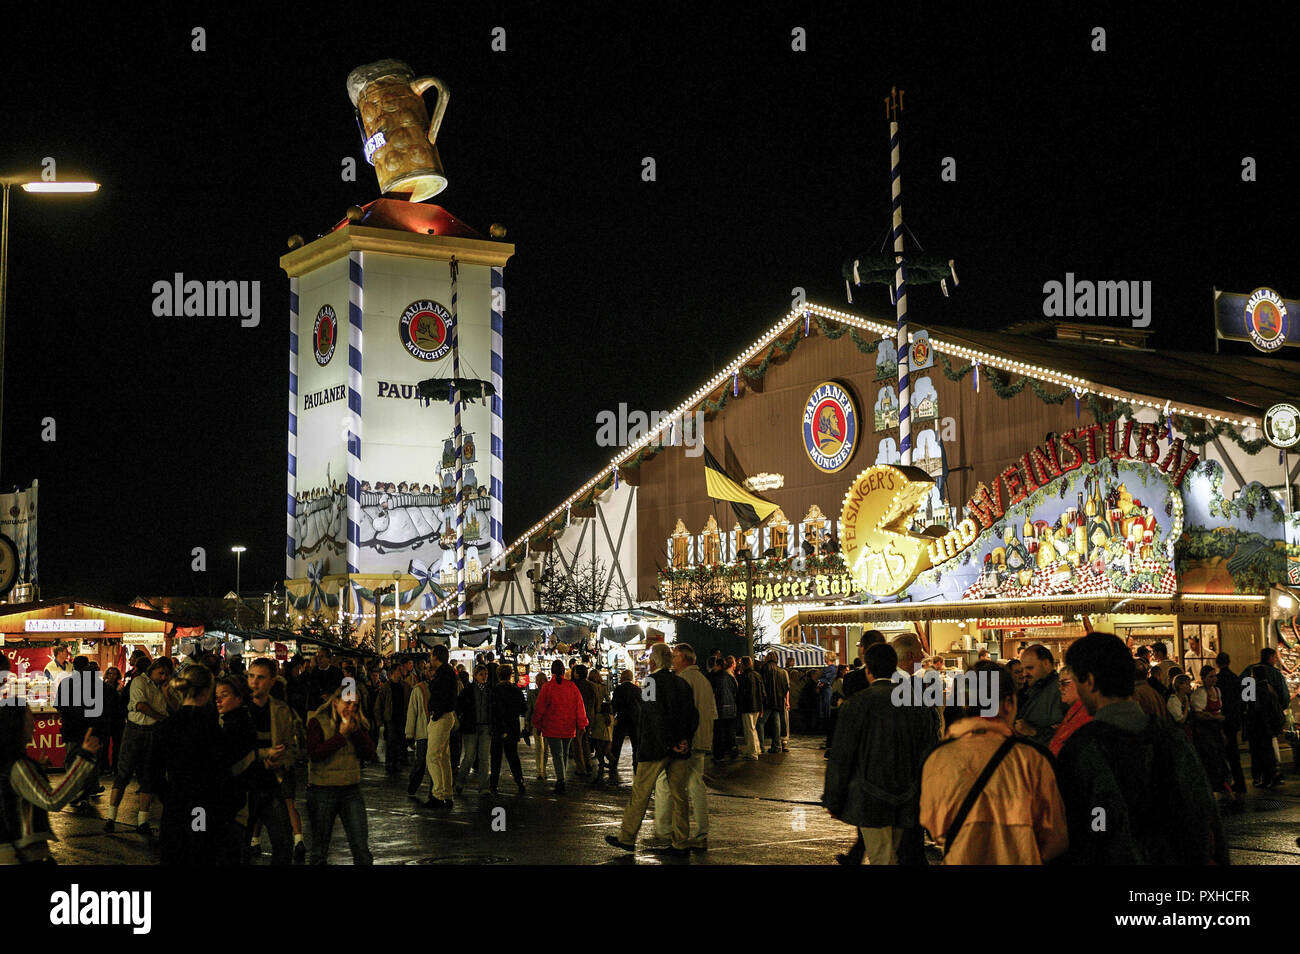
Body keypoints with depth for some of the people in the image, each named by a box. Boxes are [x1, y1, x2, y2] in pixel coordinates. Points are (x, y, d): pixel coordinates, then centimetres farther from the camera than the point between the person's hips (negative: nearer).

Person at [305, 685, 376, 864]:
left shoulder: (358, 724, 6)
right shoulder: (317, 722, -6)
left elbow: (370, 754, -2)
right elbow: (314, 754, -19)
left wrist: (356, 731, -13)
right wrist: (341, 734, -18)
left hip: (351, 790, 3)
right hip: (322, 791, -3)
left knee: (361, 848, -3)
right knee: (319, 849, 9)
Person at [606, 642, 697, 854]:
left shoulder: (652, 682, -10)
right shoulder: (683, 683, 10)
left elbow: (658, 717, -19)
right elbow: (693, 715, 6)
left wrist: (669, 744, -16)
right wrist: (685, 740, -1)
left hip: (655, 748, -6)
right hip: (679, 750, 6)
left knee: (640, 793, 4)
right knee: (678, 795, 8)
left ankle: (627, 838, 13)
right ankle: (681, 843, 8)